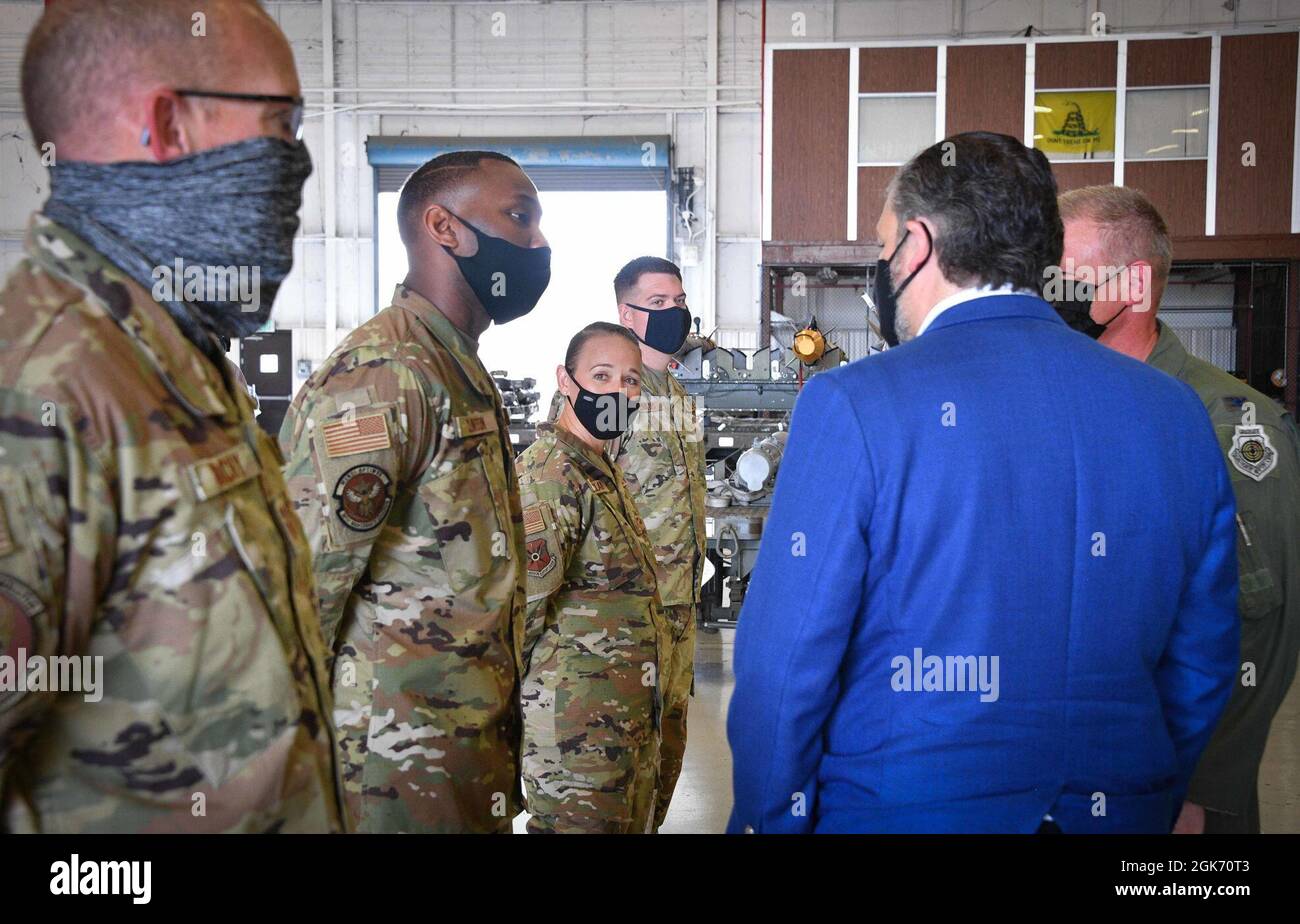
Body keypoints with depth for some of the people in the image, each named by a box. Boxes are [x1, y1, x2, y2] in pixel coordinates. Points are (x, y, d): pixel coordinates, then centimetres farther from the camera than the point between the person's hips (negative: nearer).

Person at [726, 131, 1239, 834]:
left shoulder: (850, 405, -16)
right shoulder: (1179, 413, -1)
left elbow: (782, 666, -16)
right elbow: (1203, 663, 5)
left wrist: (767, 820, -3)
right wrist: (1148, 807, 17)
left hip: (900, 812, -4)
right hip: (1121, 811, 5)